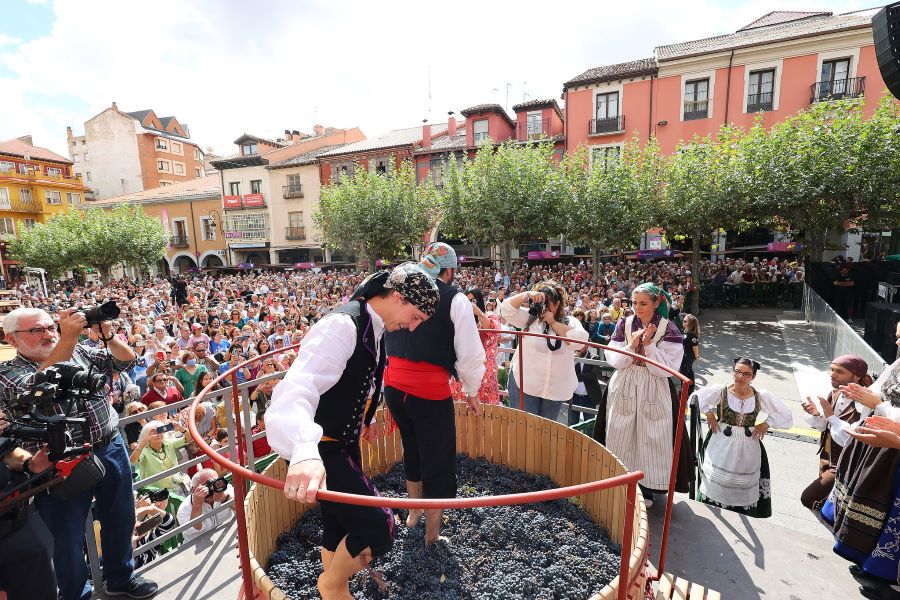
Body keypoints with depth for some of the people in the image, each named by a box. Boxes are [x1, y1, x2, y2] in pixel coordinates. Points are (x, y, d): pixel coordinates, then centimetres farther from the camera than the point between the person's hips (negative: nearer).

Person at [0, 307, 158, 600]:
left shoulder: (79, 352, 6)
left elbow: (126, 359, 5)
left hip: (112, 449, 5)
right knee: (68, 537, 12)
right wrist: (68, 338, -35)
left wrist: (106, 334, -13)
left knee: (120, 520, 19)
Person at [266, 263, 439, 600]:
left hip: (344, 440, 9)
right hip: (319, 448, -9)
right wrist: (304, 450, -54)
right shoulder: (343, 325, -26)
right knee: (377, 527, -8)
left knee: (340, 527, 22)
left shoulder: (373, 328, 3)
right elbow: (299, 386, -39)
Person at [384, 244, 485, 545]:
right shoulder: (455, 300, -7)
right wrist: (471, 391, 9)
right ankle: (432, 536, 30)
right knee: (438, 463, 14)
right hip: (431, 390, -6)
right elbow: (470, 354, -8)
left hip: (394, 384, 6)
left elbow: (381, 342, 12)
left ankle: (413, 512, 50)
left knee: (412, 449, 28)